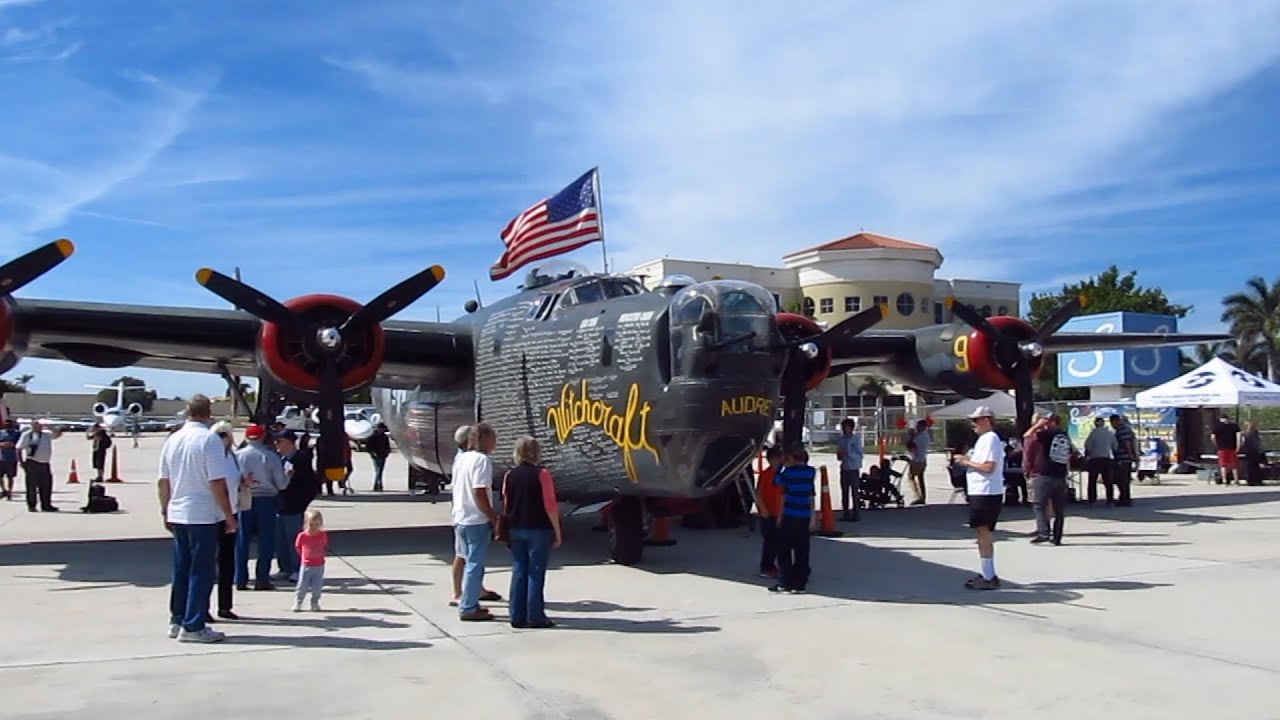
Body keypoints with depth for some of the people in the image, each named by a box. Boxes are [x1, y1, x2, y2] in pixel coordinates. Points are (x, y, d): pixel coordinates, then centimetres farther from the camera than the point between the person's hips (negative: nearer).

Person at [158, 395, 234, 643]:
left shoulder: (172, 440, 6)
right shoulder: (209, 439, -13)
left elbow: (162, 481, 11)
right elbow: (217, 483, -16)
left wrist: (166, 511, 22)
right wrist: (229, 516, -9)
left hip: (177, 515, 7)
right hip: (203, 515, -6)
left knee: (181, 569, 15)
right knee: (202, 571, 0)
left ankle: (177, 620, 23)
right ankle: (193, 627, 2)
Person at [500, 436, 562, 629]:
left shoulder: (509, 475, 4)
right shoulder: (541, 474, -10)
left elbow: (506, 506, 8)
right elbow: (550, 506, -11)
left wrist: (508, 530, 17)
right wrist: (557, 532, -4)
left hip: (515, 530, 5)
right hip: (539, 530, -5)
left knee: (518, 572, 10)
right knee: (536, 573, 1)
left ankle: (517, 616, 13)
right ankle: (535, 617, 3)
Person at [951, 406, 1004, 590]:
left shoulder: (990, 439, -14)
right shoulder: (984, 438, 18)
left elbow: (988, 467, -22)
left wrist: (966, 462, -14)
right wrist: (965, 461, 9)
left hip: (986, 494, -10)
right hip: (980, 492, 10)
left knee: (983, 533, -7)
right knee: (984, 533, 15)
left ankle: (988, 577, -4)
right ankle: (988, 574, 23)